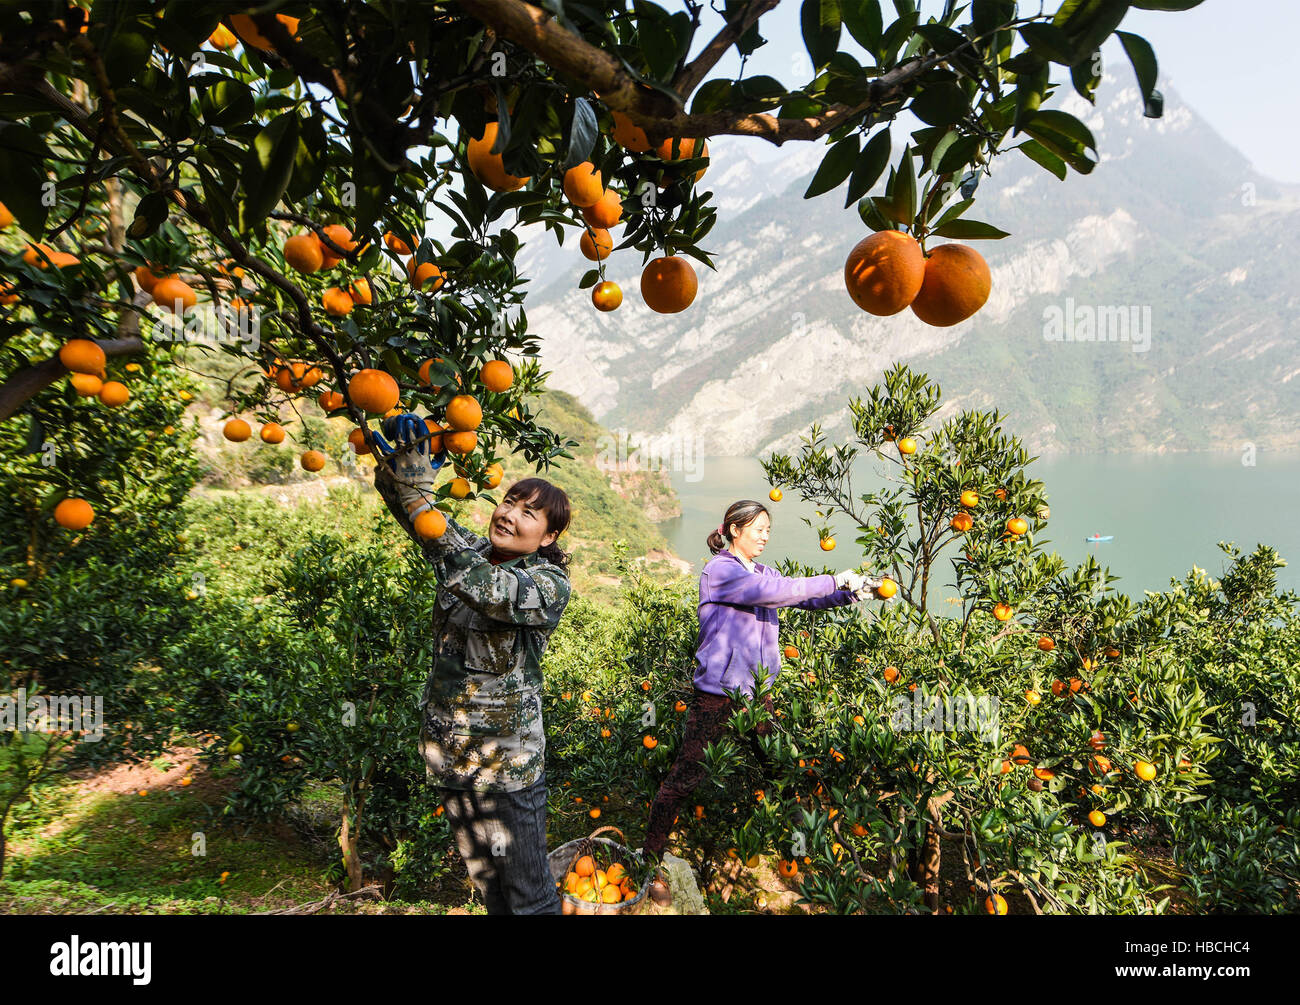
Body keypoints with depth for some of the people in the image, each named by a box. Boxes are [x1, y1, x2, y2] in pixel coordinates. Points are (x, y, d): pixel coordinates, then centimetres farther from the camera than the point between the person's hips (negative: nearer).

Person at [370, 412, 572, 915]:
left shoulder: (550, 585, -17)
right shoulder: (470, 551, 1)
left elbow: (483, 587, -36)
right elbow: (408, 508, -3)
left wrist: (419, 495, -41)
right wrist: (396, 464, -28)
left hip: (507, 758, -6)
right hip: (449, 747, 6)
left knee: (526, 890, 8)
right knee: (482, 877, 22)